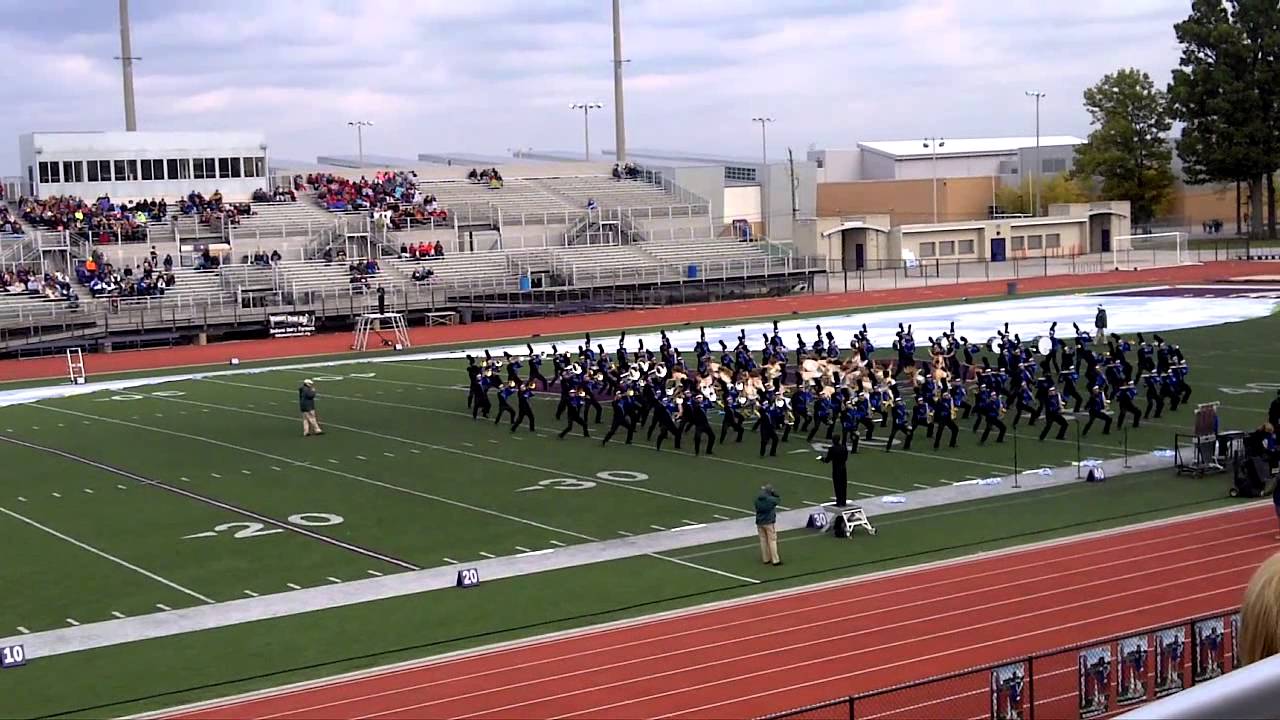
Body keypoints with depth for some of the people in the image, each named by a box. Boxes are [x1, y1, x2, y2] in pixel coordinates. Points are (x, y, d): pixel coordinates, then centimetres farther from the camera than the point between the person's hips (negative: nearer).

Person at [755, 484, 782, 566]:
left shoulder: (757, 499, -2)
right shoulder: (771, 499, -16)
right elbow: (778, 499, 4)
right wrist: (774, 492, 10)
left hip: (760, 523, 5)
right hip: (769, 522, -5)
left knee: (763, 541, 11)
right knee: (772, 541, 0)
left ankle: (766, 559, 17)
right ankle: (775, 560, 1)